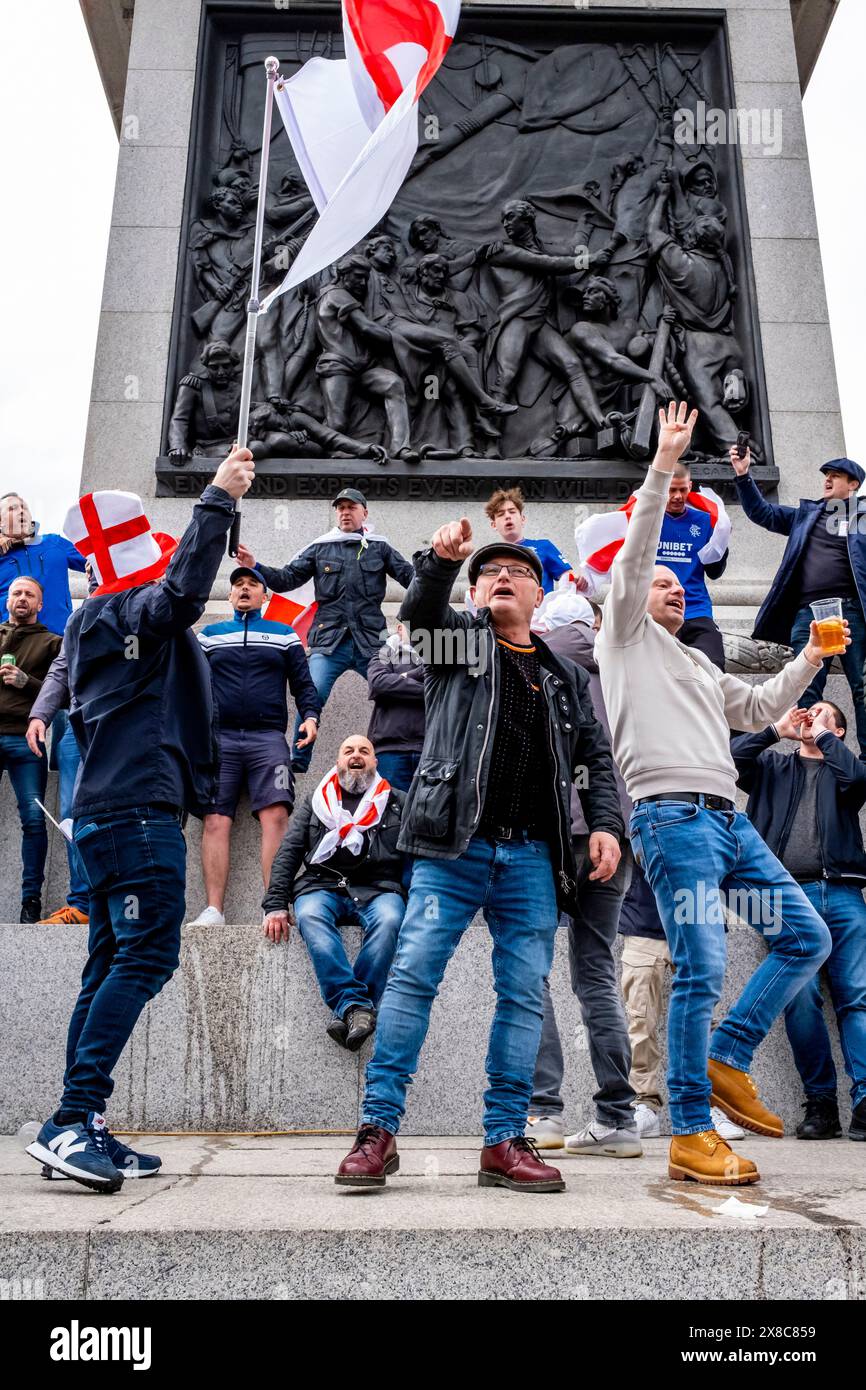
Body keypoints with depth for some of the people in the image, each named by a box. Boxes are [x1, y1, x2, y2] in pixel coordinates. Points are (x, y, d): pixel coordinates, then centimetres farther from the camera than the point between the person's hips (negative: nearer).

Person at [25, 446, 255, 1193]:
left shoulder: (96, 621, 21)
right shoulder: (123, 613, -7)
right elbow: (181, 594, -26)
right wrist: (218, 500, -25)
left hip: (110, 812, 10)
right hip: (139, 808, -10)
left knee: (114, 964, 9)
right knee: (146, 956, -12)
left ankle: (79, 1130, 13)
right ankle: (73, 1117, -13)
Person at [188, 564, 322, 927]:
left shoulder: (285, 635, 17)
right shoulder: (209, 635, 19)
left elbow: (304, 684, 14)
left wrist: (310, 716, -4)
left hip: (268, 738, -1)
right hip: (219, 738, 1)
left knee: (276, 816, -17)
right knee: (215, 821, -9)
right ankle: (214, 911, -9)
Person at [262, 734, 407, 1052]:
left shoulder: (397, 803, 17)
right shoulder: (314, 803, 21)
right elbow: (288, 853, 12)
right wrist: (276, 906, -3)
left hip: (377, 888, -1)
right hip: (322, 886, 1)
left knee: (389, 919, -35)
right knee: (309, 915, -34)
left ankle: (346, 1009, -35)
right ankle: (357, 1005, -42)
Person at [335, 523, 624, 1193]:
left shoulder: (567, 678, 20)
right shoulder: (460, 637, 13)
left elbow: (597, 758, 17)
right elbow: (420, 614, -8)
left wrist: (606, 824, 2)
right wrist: (440, 561, -27)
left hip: (532, 856, 3)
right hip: (455, 844, -3)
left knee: (525, 994, 2)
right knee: (413, 976, -8)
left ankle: (505, 1141, 11)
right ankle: (379, 1129, 0)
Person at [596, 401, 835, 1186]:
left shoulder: (699, 663, 31)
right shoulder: (627, 634, 12)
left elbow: (757, 712, 35)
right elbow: (635, 555, 0)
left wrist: (810, 662, 29)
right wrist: (663, 467, -4)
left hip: (729, 818, 8)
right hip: (673, 816, -8)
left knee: (809, 936, 5)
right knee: (701, 971, -12)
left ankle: (727, 1059, 13)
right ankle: (690, 1135, -3)